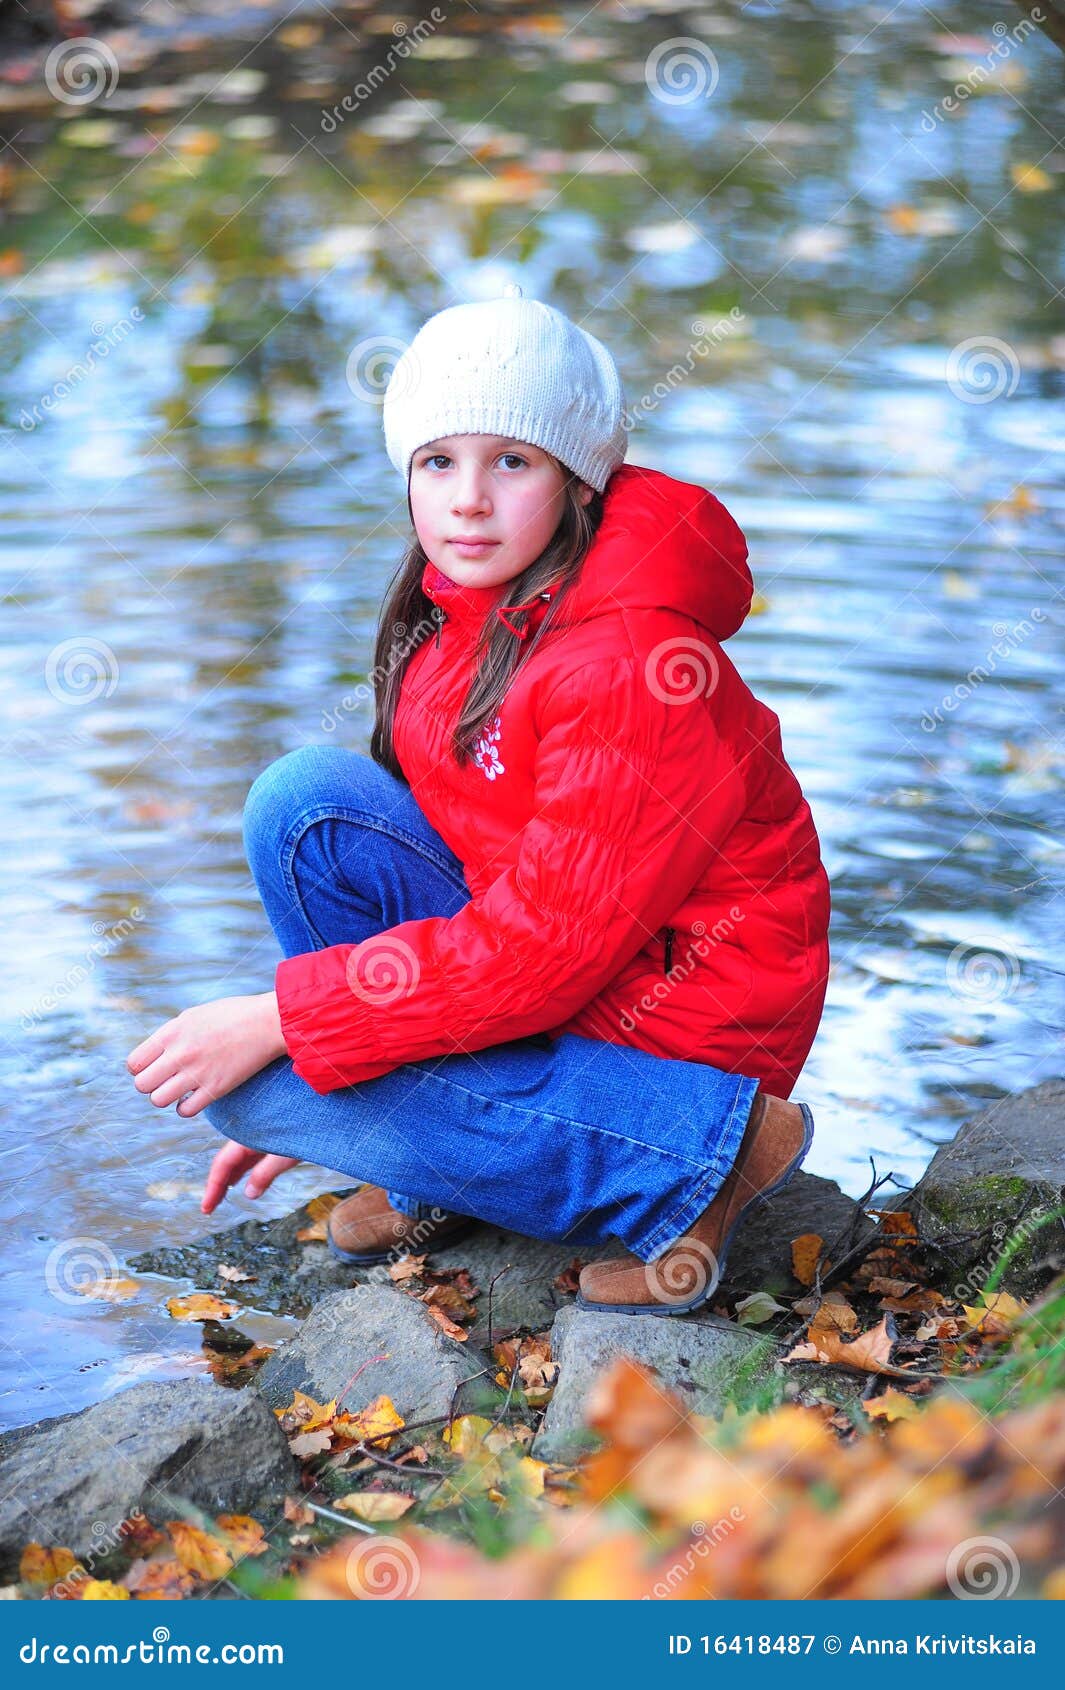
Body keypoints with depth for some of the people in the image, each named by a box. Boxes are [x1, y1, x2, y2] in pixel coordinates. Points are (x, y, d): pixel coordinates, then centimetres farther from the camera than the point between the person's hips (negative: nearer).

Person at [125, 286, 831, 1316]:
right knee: (302, 798, -9)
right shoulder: (452, 613, 5)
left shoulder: (629, 660, -23)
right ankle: (440, 1177, 3)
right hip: (541, 974, 8)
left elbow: (549, 940, -25)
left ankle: (696, 1150, -13)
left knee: (253, 1083, -18)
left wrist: (281, 1023, -23)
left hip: (671, 1028, -8)